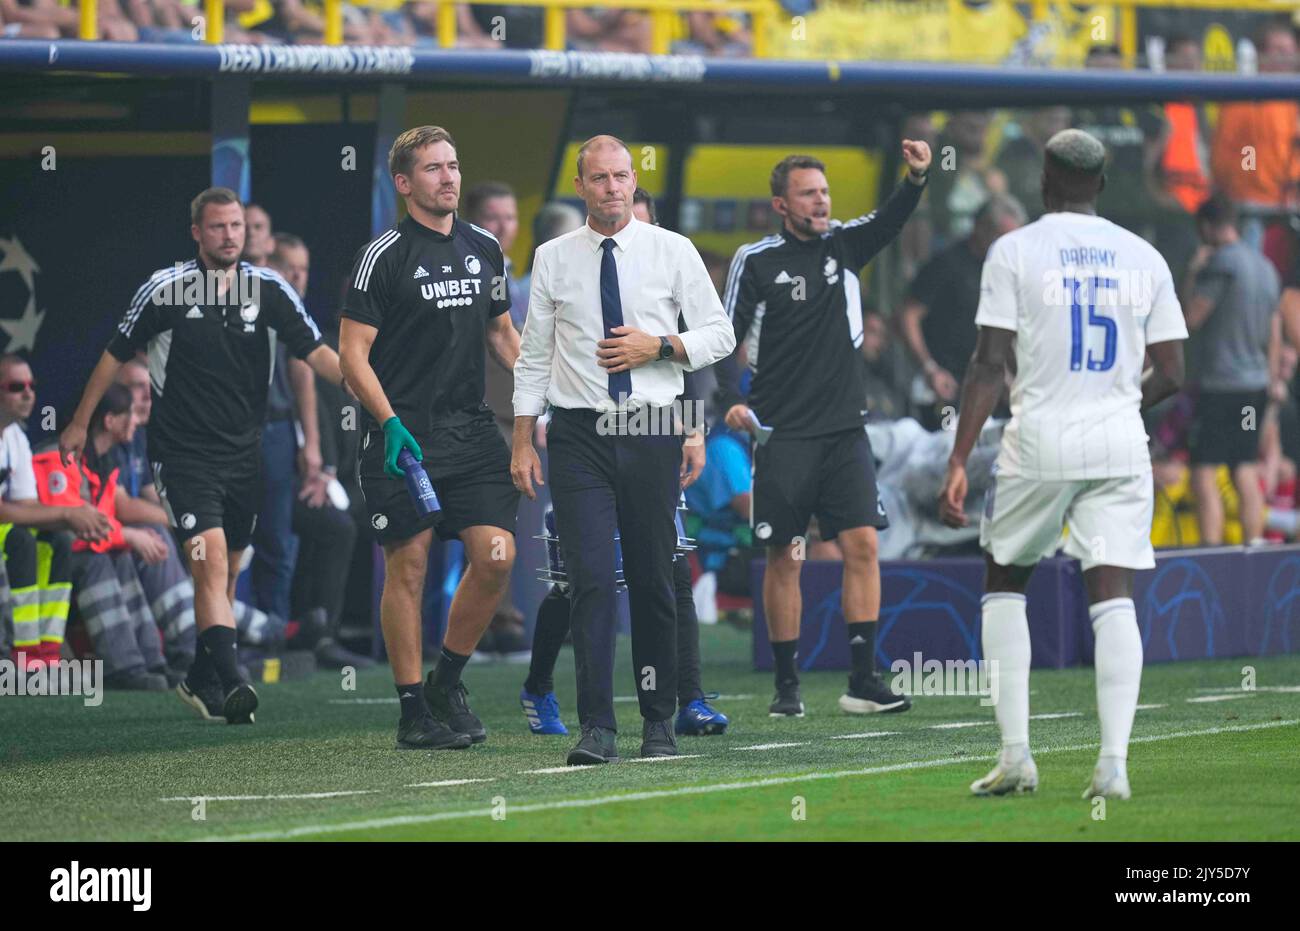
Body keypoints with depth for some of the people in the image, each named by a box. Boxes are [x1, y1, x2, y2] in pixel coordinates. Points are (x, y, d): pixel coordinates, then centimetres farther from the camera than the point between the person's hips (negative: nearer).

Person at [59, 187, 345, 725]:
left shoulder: (268, 289, 0)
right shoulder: (165, 289, -6)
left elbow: (315, 352, -5)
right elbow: (117, 354, 5)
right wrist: (80, 423, 10)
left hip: (244, 455, 4)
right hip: (182, 454, -4)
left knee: (225, 574, 13)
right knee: (211, 561, -20)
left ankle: (202, 680, 30)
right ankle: (232, 685, -30)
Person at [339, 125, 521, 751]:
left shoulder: (484, 249, 13)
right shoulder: (383, 256, -6)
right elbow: (352, 352, -8)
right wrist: (391, 425, -19)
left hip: (472, 432, 5)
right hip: (403, 439, -5)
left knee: (496, 554, -5)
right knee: (408, 565, -3)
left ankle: (448, 680, 15)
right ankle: (414, 712, 4)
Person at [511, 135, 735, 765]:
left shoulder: (672, 252, 4)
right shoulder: (553, 259, 6)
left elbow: (718, 335, 6)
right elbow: (533, 356, 9)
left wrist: (657, 346, -11)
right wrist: (523, 444, 4)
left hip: (651, 434, 0)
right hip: (579, 435, 0)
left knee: (653, 581, 6)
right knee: (590, 581, -9)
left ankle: (658, 720, 17)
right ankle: (596, 728, -11)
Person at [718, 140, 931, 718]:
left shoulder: (843, 244, 8)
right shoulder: (755, 261, -2)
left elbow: (890, 220, -8)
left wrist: (916, 178, -27)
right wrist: (732, 400, -16)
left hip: (844, 429, 3)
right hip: (781, 433, -3)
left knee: (862, 544, -5)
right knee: (784, 557, -1)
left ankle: (863, 681, -4)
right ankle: (786, 684, 8)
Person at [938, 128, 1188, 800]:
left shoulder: (1015, 251, -2)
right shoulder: (1142, 258, 7)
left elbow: (990, 366, -8)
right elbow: (1170, 373, 7)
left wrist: (958, 462, -7)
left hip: (1040, 442, -2)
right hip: (1120, 443, 2)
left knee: (1004, 581, 14)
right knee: (1112, 595, 1)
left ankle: (1015, 756, 8)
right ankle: (1113, 763, -10)